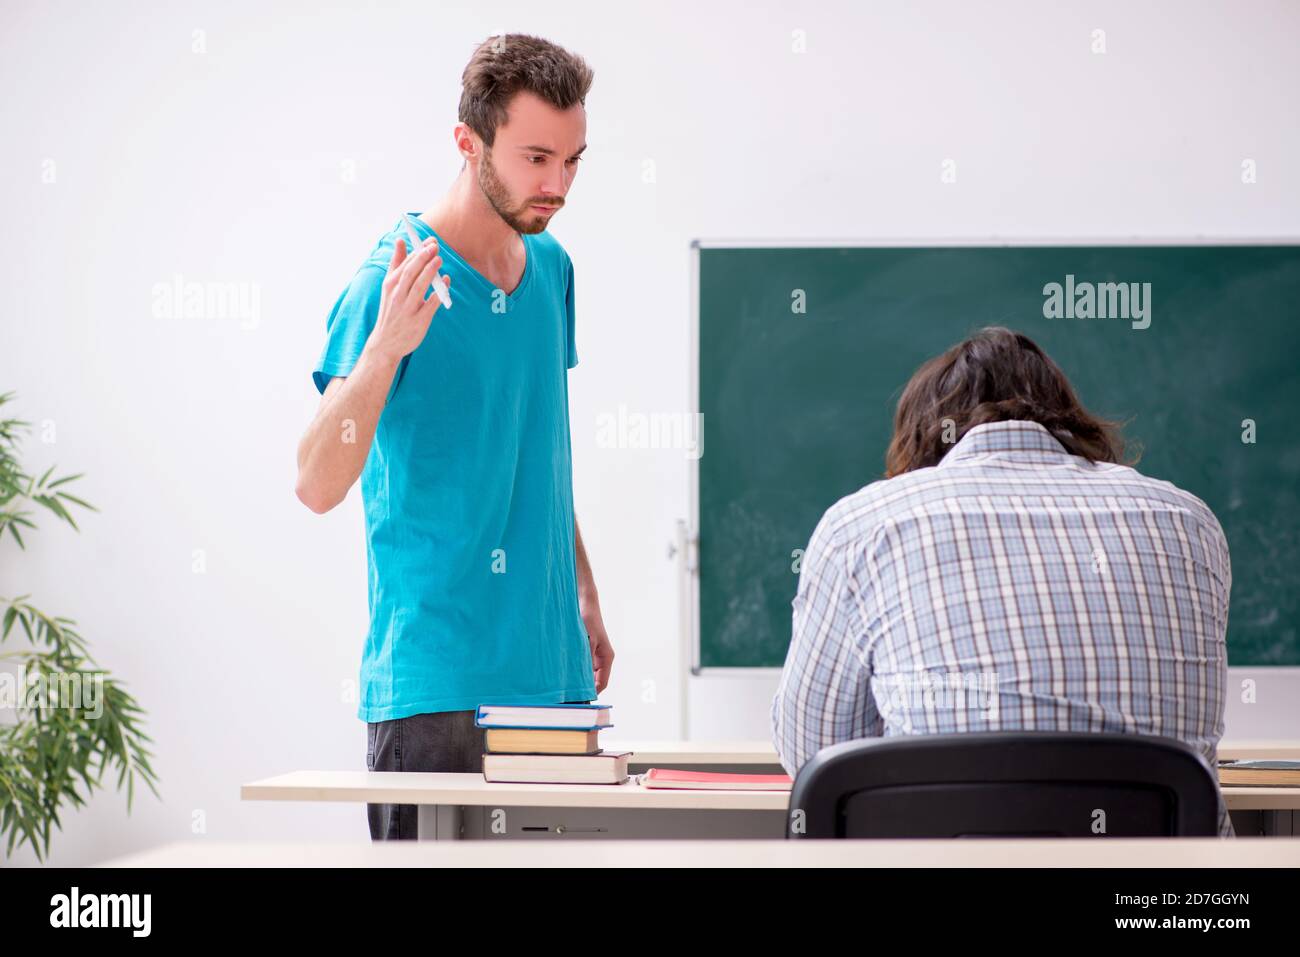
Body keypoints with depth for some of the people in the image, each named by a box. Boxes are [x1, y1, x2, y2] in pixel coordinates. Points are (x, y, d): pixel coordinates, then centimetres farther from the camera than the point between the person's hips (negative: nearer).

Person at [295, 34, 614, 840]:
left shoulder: (551, 266, 10)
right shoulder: (393, 283, -12)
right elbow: (319, 484, -20)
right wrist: (382, 348, -33)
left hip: (555, 673, 7)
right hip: (436, 685, -7)